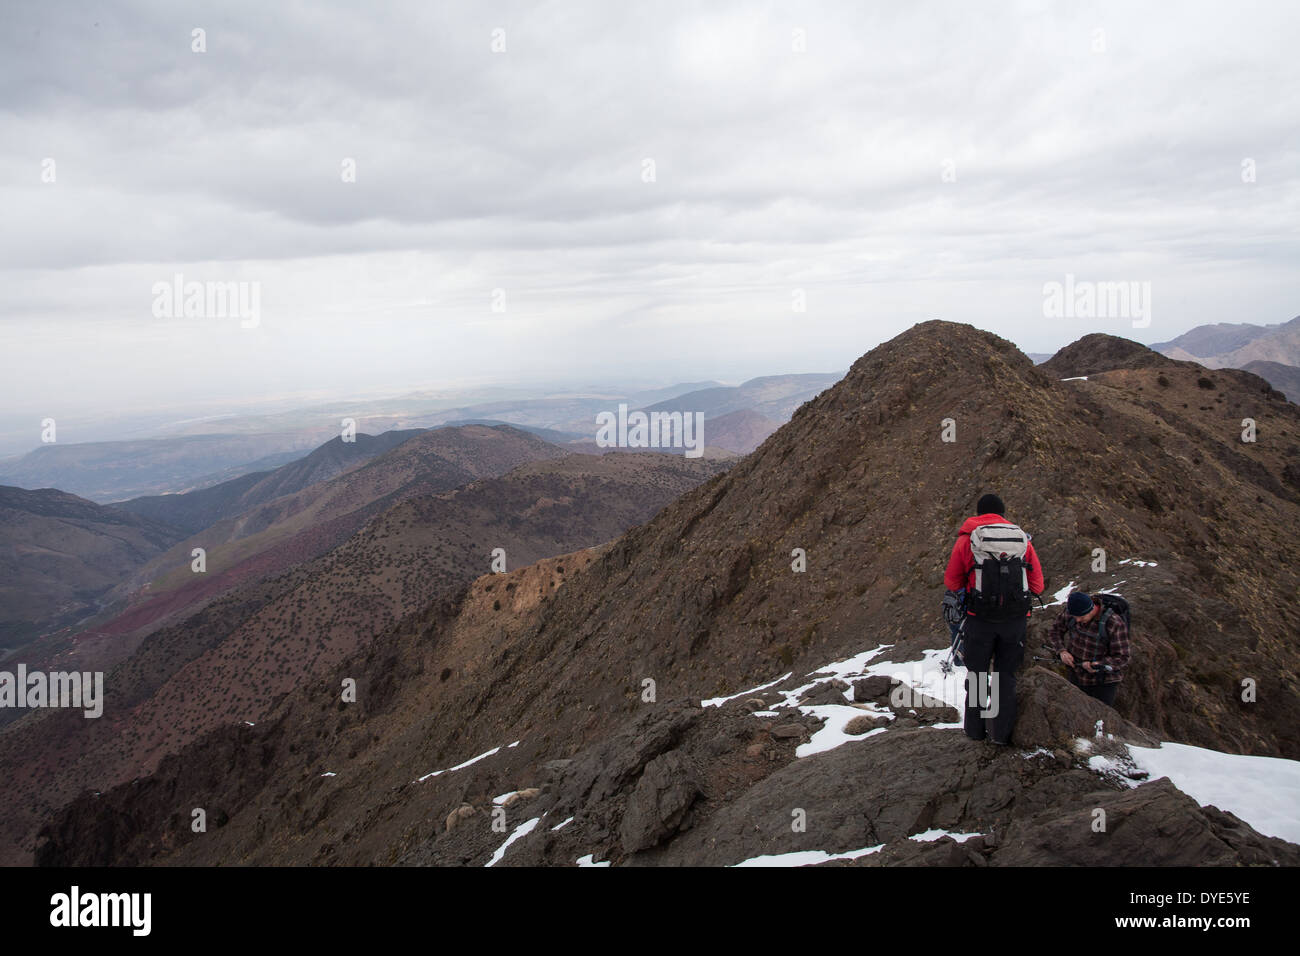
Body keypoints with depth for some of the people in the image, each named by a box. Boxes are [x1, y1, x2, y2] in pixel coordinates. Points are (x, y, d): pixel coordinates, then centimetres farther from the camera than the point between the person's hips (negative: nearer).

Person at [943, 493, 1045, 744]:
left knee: (976, 672, 14)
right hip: (1016, 618, 2)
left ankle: (975, 729, 19)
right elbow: (1037, 584, 7)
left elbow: (951, 582, 3)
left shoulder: (966, 539, 1)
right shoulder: (1022, 539, 6)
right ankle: (1001, 731, 14)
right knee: (1006, 675, 13)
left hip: (980, 618, -1)